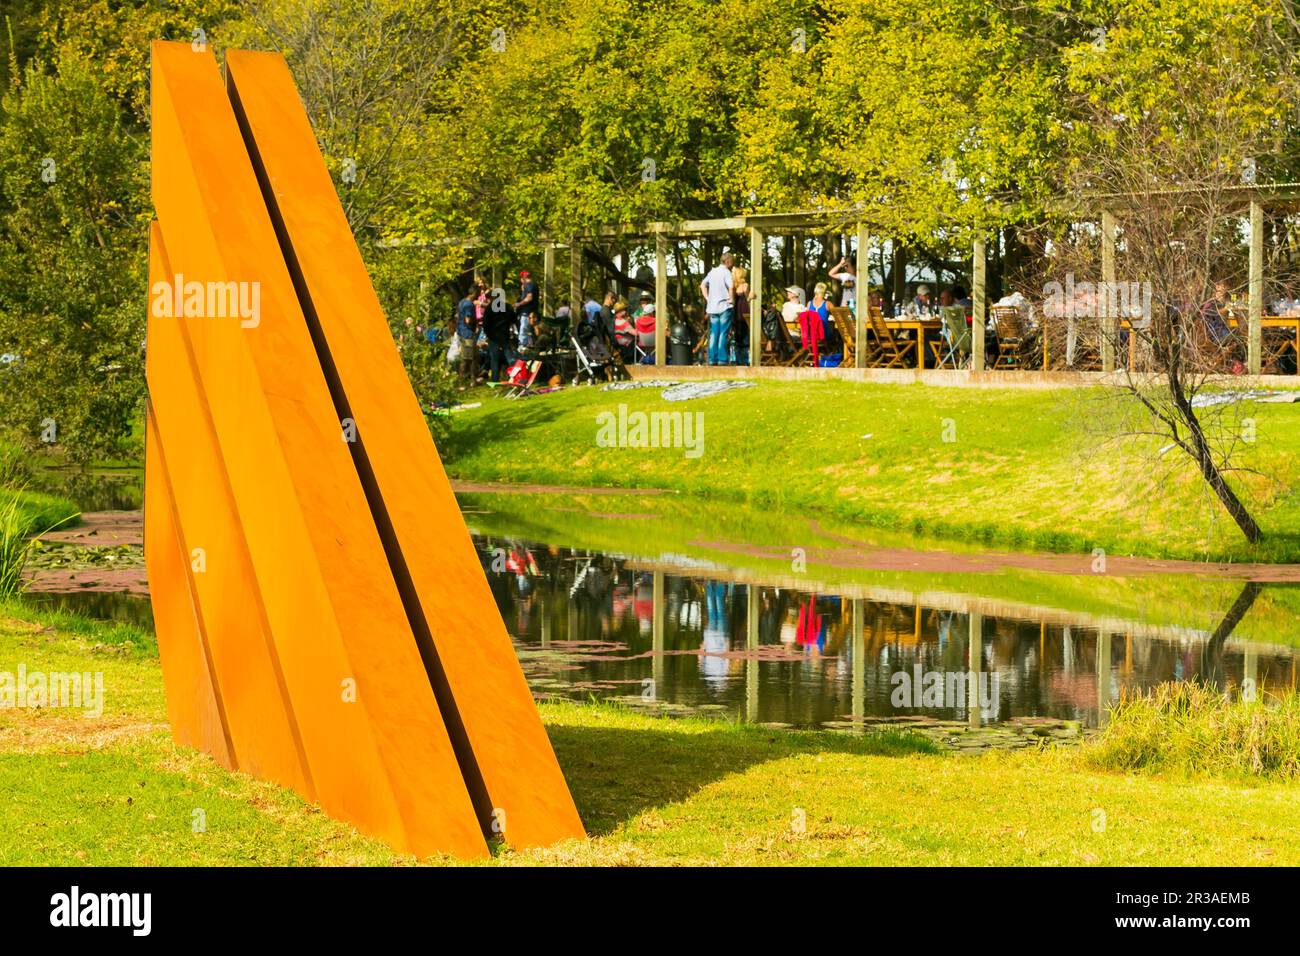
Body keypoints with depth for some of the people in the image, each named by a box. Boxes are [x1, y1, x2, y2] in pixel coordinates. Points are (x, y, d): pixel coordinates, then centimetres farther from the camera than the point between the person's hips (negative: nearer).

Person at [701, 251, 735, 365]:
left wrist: (707, 298, 16)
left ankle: (712, 359, 8)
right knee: (723, 334, -4)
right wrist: (731, 299, -13)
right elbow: (731, 286, -25)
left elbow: (703, 285, 20)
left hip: (713, 307, 6)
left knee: (713, 334, 8)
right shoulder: (726, 272, -10)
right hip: (725, 307, -6)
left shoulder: (713, 271, 12)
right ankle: (722, 359, -6)